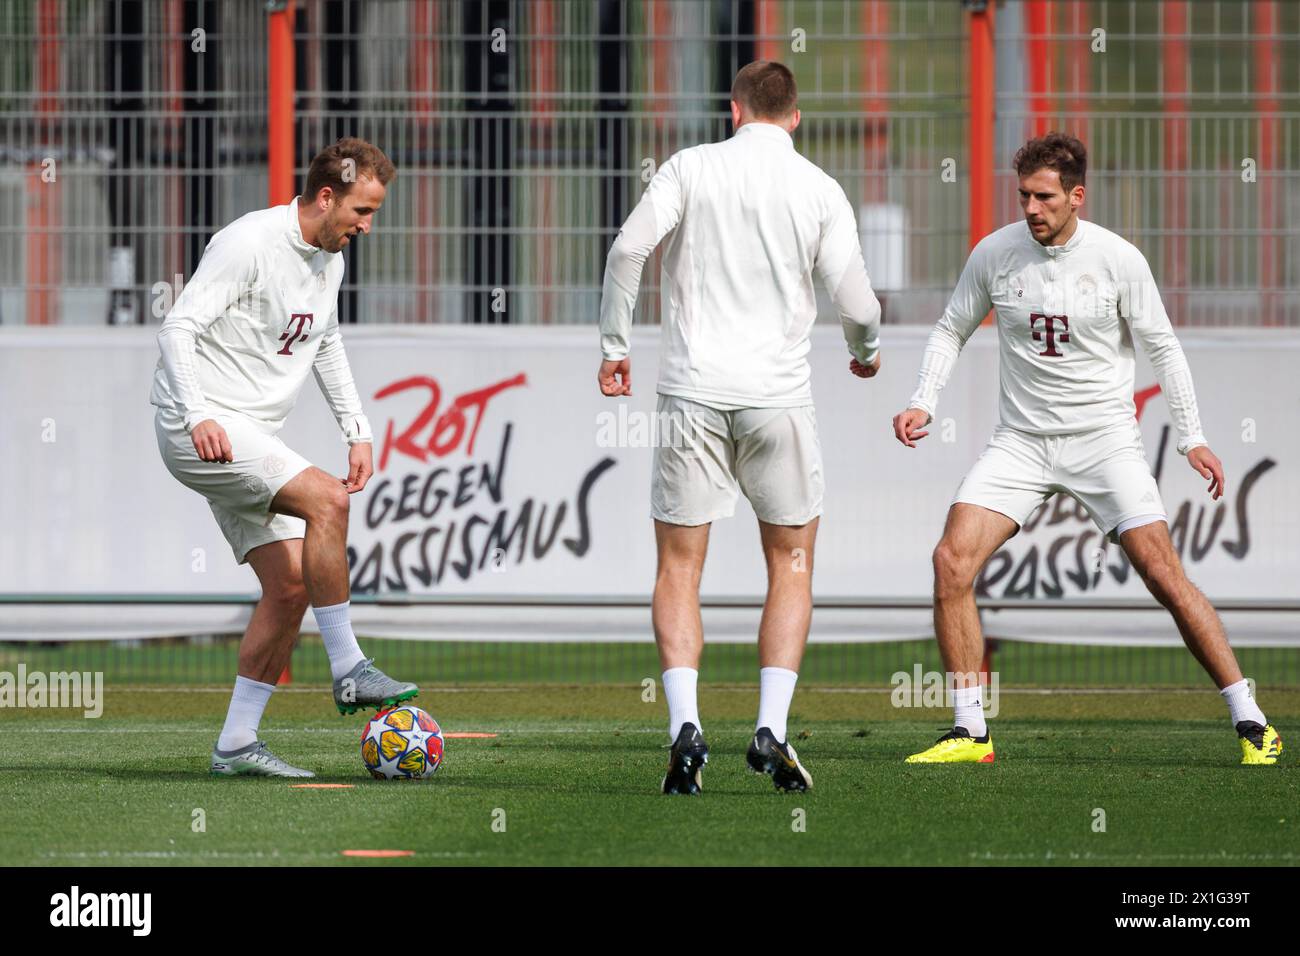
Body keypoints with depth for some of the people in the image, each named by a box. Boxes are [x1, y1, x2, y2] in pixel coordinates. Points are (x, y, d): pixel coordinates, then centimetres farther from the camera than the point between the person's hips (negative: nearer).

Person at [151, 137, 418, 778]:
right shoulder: (248, 244, -15)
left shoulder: (330, 258, 12)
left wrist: (356, 430, 20)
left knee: (290, 586, 0)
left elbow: (326, 344, 28)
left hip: (252, 437, 9)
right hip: (202, 430, -9)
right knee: (326, 499, -26)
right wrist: (198, 416, -32)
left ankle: (236, 744, 5)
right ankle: (348, 671, -19)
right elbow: (178, 328, -20)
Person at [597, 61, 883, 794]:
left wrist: (614, 345, 3)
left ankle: (685, 726, -10)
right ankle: (771, 729, 0)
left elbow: (629, 249, -8)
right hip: (778, 396, 0)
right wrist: (866, 350, 22)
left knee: (679, 567, 7)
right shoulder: (820, 190, 2)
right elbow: (856, 300, 0)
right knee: (792, 563, 13)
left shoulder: (692, 167, 2)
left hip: (693, 392, 0)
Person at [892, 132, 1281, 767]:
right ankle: (969, 732, -6)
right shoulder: (994, 254, -3)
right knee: (952, 561, -15)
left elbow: (1162, 347, 2)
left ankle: (1250, 722, -1)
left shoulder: (1118, 260, -8)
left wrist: (1192, 437, -1)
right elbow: (951, 330, 11)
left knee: (1163, 573, -12)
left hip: (1104, 437, -2)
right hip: (1020, 443, 2)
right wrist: (923, 403, -3)